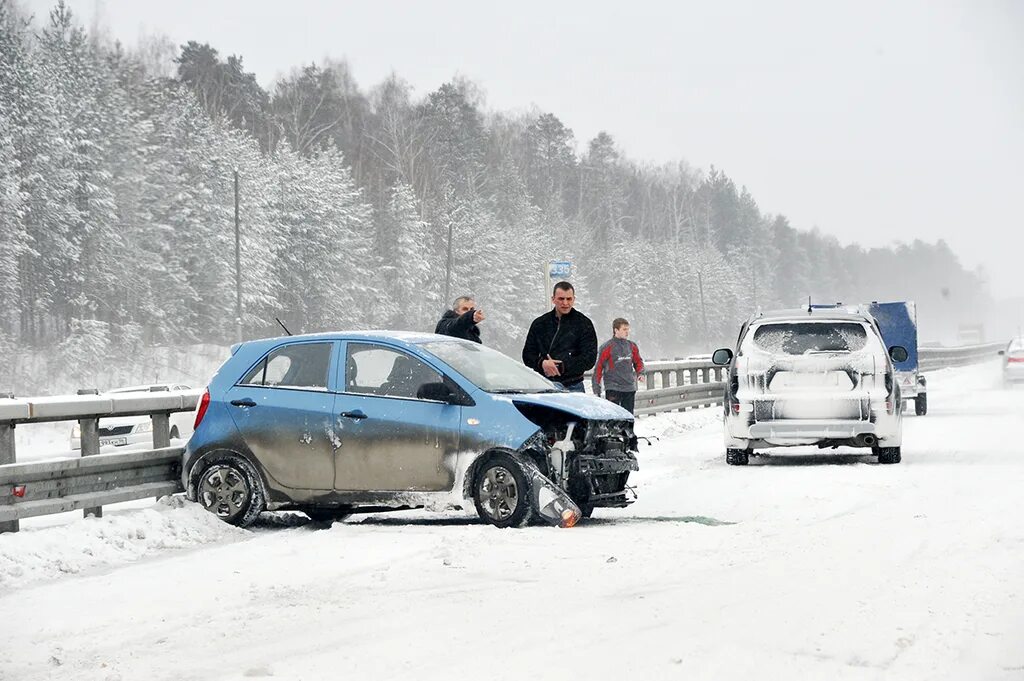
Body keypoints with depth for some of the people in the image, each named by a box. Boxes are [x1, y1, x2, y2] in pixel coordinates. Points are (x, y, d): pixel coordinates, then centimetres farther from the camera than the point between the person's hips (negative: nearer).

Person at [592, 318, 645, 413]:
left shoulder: (632, 346, 8)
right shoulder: (607, 347, -7)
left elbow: (638, 361, 23)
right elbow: (598, 368, -4)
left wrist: (640, 373, 2)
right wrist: (596, 390, -6)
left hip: (629, 389, 5)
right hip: (613, 389, -5)